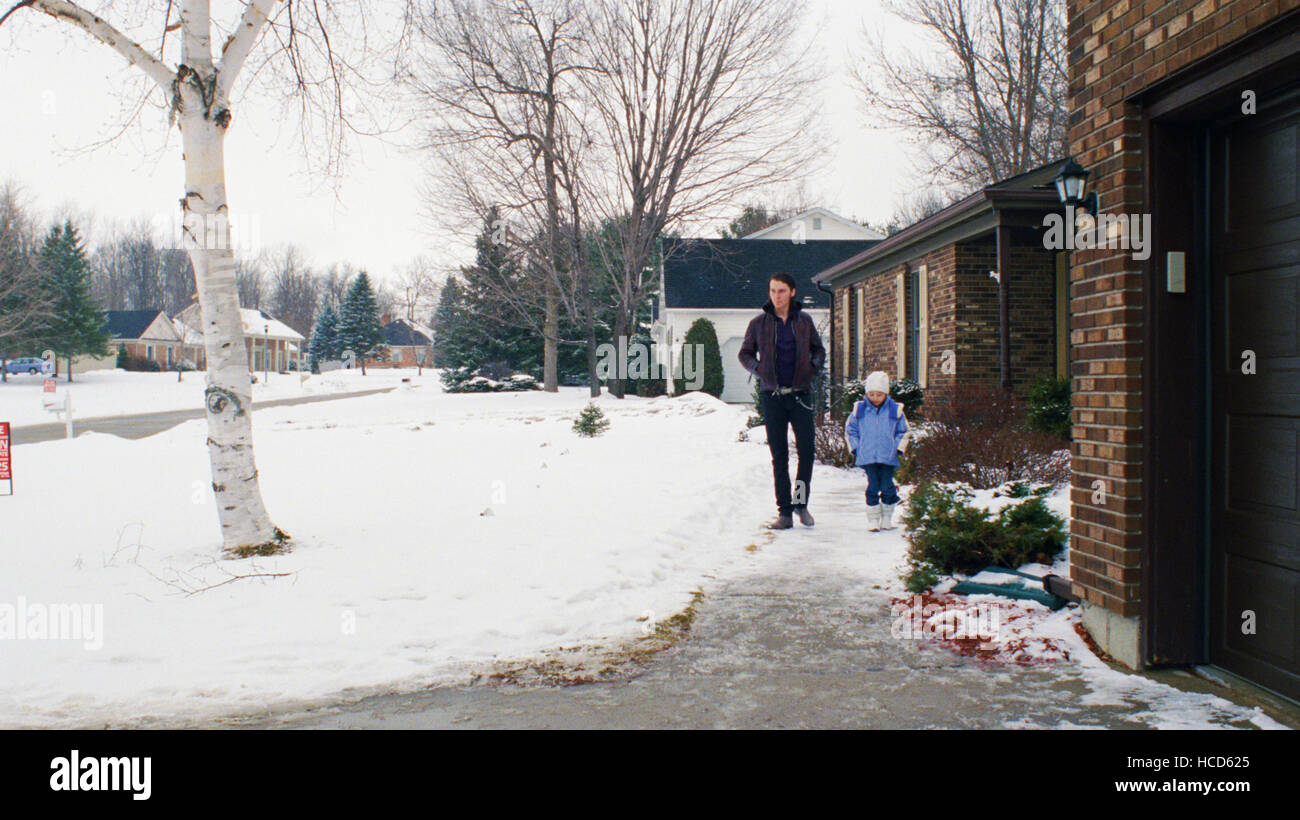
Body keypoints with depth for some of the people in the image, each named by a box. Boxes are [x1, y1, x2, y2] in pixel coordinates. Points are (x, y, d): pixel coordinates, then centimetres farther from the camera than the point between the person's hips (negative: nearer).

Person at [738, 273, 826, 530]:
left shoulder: (804, 320, 6)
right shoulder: (759, 323, 3)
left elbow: (819, 349, 19)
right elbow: (745, 353, 13)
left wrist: (813, 368, 1)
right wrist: (759, 370, -5)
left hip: (800, 393, 0)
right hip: (772, 395, 0)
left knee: (806, 450, -5)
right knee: (779, 455, 2)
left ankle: (801, 502, 14)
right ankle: (784, 511, 7)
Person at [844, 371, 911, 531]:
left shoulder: (895, 410, 3)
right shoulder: (859, 410, 4)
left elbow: (904, 432, 13)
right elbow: (850, 430, 14)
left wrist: (897, 449, 4)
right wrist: (856, 449, 6)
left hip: (888, 457, 0)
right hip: (868, 457, 0)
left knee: (887, 488, 0)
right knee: (872, 488, -3)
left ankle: (887, 519, 15)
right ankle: (873, 519, 7)